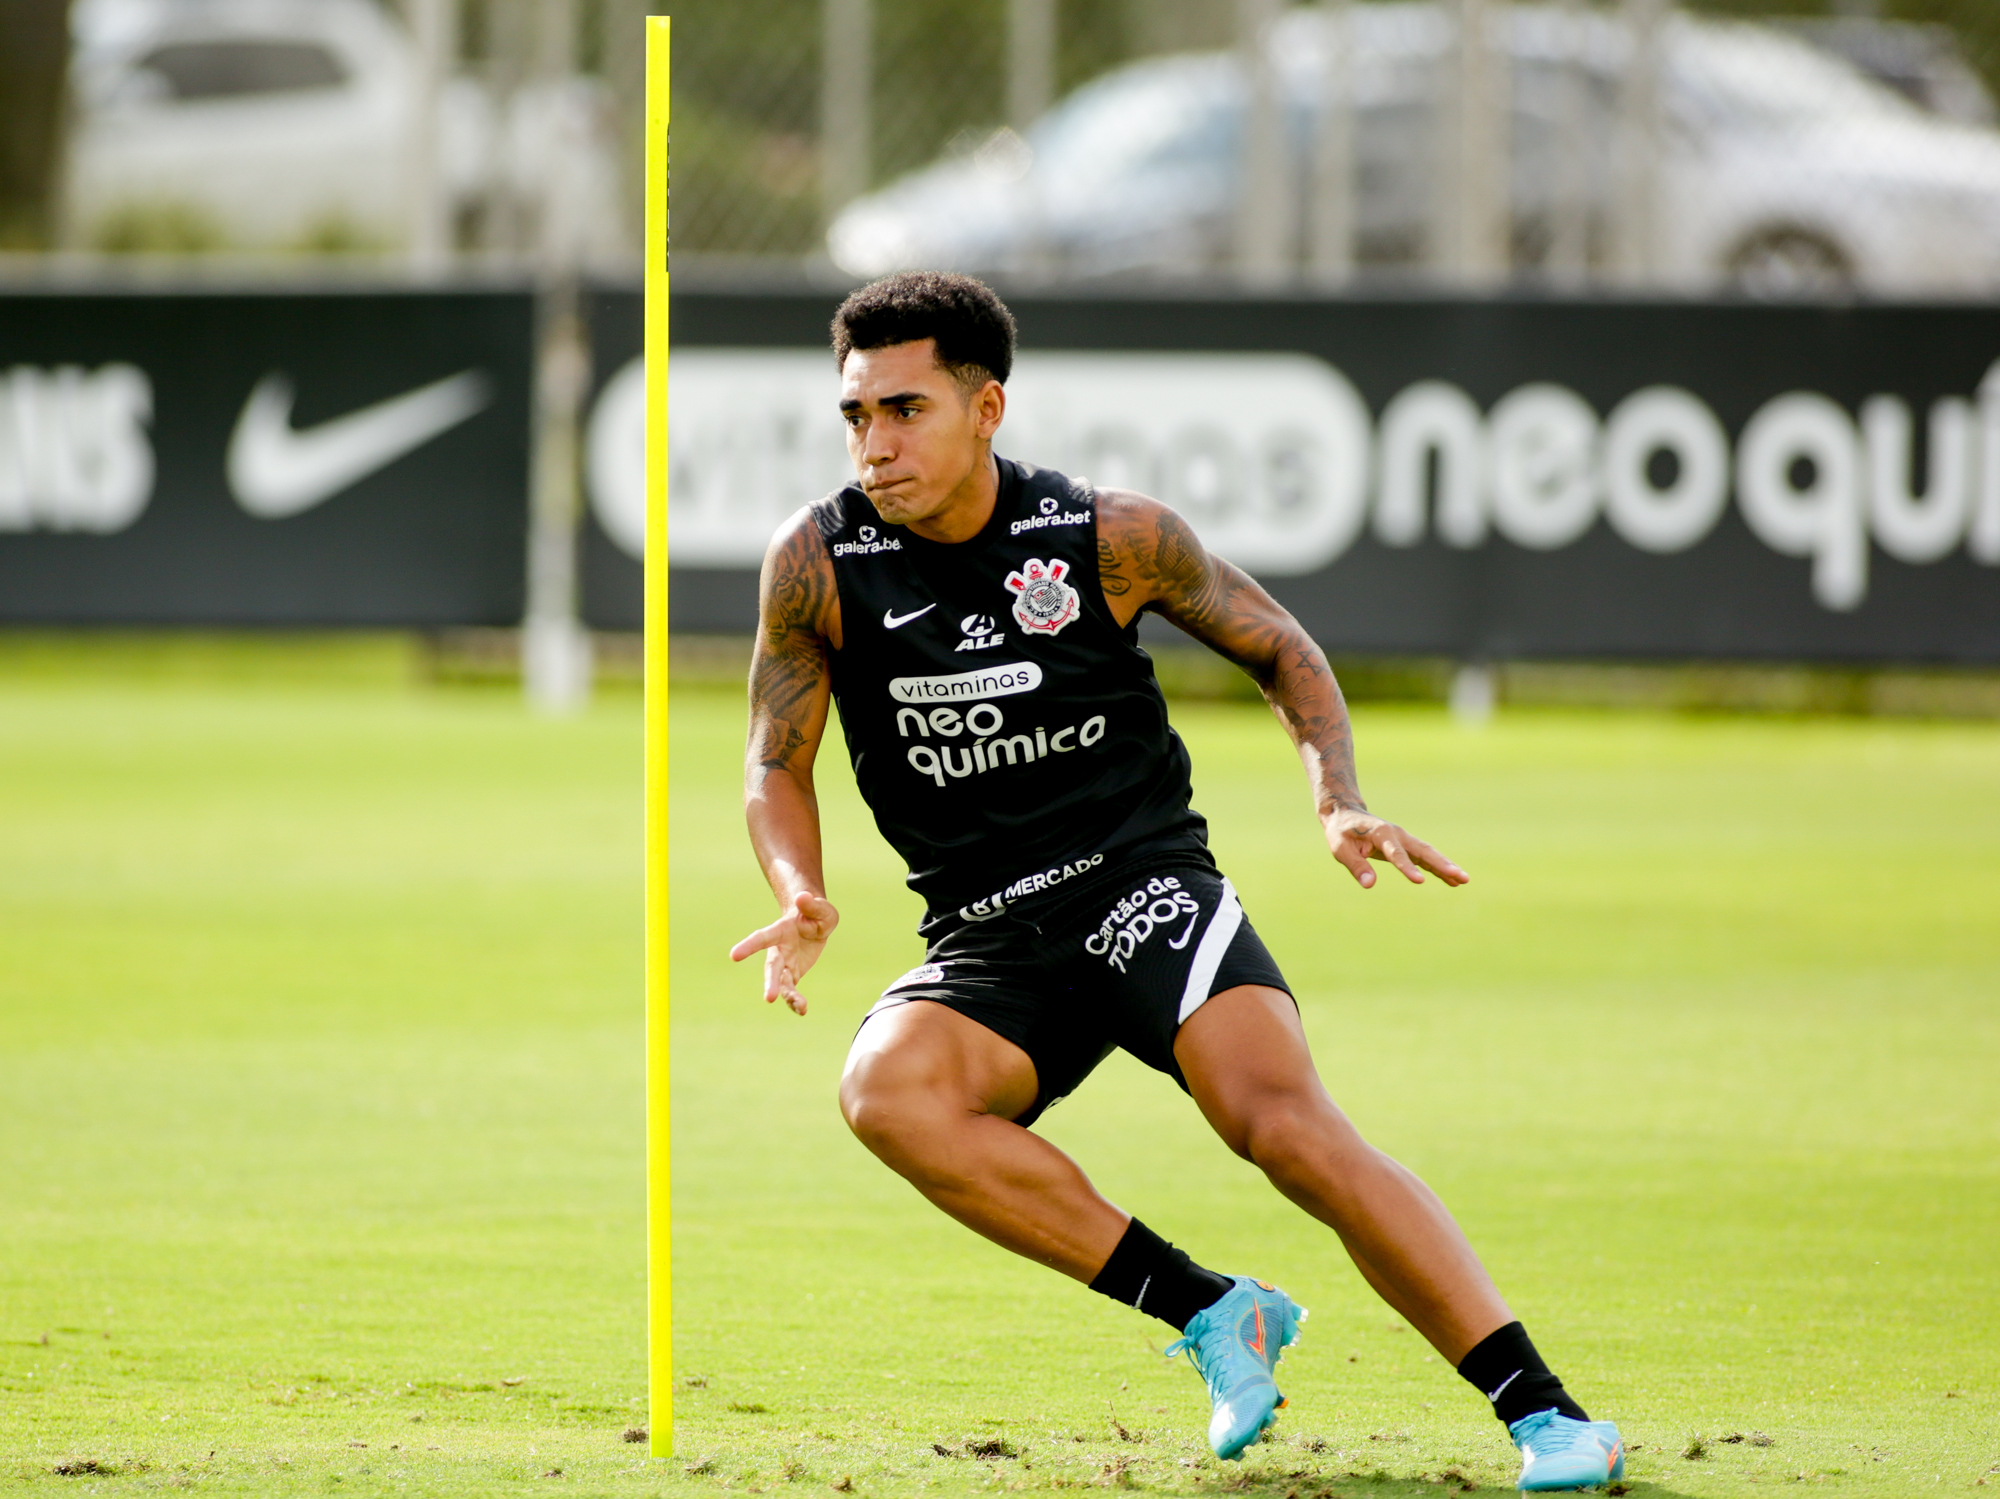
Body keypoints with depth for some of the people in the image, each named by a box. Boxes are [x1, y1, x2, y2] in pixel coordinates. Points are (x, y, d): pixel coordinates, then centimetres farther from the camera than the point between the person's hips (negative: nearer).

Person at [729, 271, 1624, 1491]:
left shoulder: (1112, 538, -7)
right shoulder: (819, 562, -5)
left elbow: (1282, 650, 9)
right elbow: (777, 761, 6)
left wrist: (1341, 803, -8)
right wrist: (802, 899, -14)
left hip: (1143, 885, -2)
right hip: (987, 943, 2)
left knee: (1285, 1123, -28)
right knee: (886, 1090, -31)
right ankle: (1211, 1314, -20)